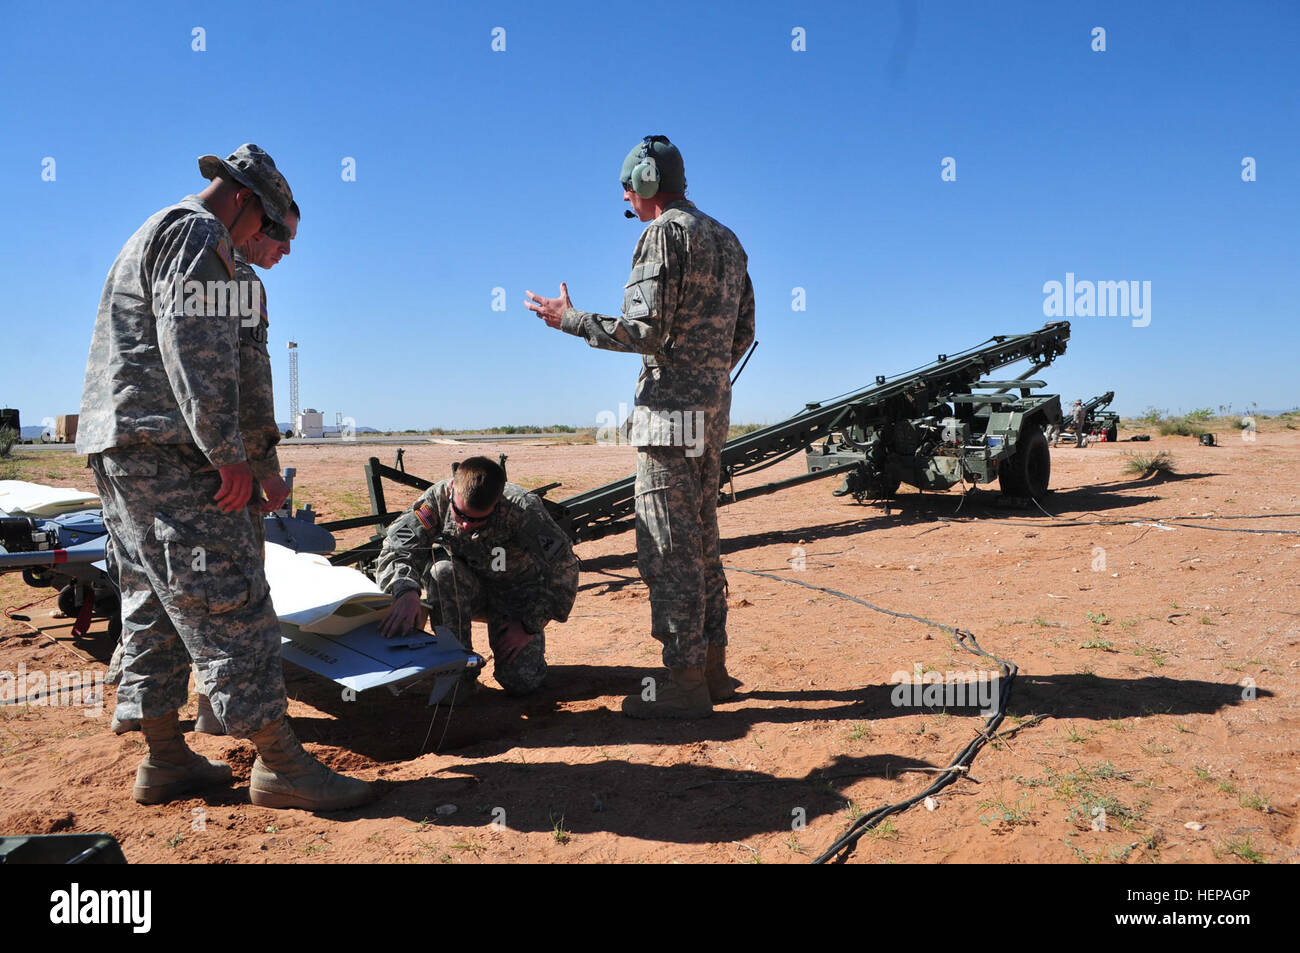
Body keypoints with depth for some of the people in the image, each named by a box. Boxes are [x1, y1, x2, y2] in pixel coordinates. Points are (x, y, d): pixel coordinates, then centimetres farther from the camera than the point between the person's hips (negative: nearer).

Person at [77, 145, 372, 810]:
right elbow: (193, 349, -19)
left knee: (155, 605, 11)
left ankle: (165, 761, 18)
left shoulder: (153, 234, 27)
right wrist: (227, 452, -20)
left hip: (118, 444, 11)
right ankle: (278, 765, -8)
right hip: (165, 448, -11)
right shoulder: (197, 233, -6)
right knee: (228, 601, -11)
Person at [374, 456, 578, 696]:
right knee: (443, 570, -33)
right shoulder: (438, 497, -23)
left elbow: (564, 569, -23)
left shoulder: (523, 509, -29)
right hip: (468, 590, 2)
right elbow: (396, 547, -25)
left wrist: (529, 626, -20)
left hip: (517, 594, -2)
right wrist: (407, 592, -45)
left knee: (521, 681, -20)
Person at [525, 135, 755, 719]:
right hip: (715, 407, 9)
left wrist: (570, 319, -8)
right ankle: (713, 667, 22)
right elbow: (743, 332, 18)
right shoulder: (727, 239, 17)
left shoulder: (664, 233, -10)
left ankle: (685, 684, 1)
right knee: (701, 541, 15)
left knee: (669, 548, -4)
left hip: (671, 410, -9)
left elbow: (647, 331, -18)